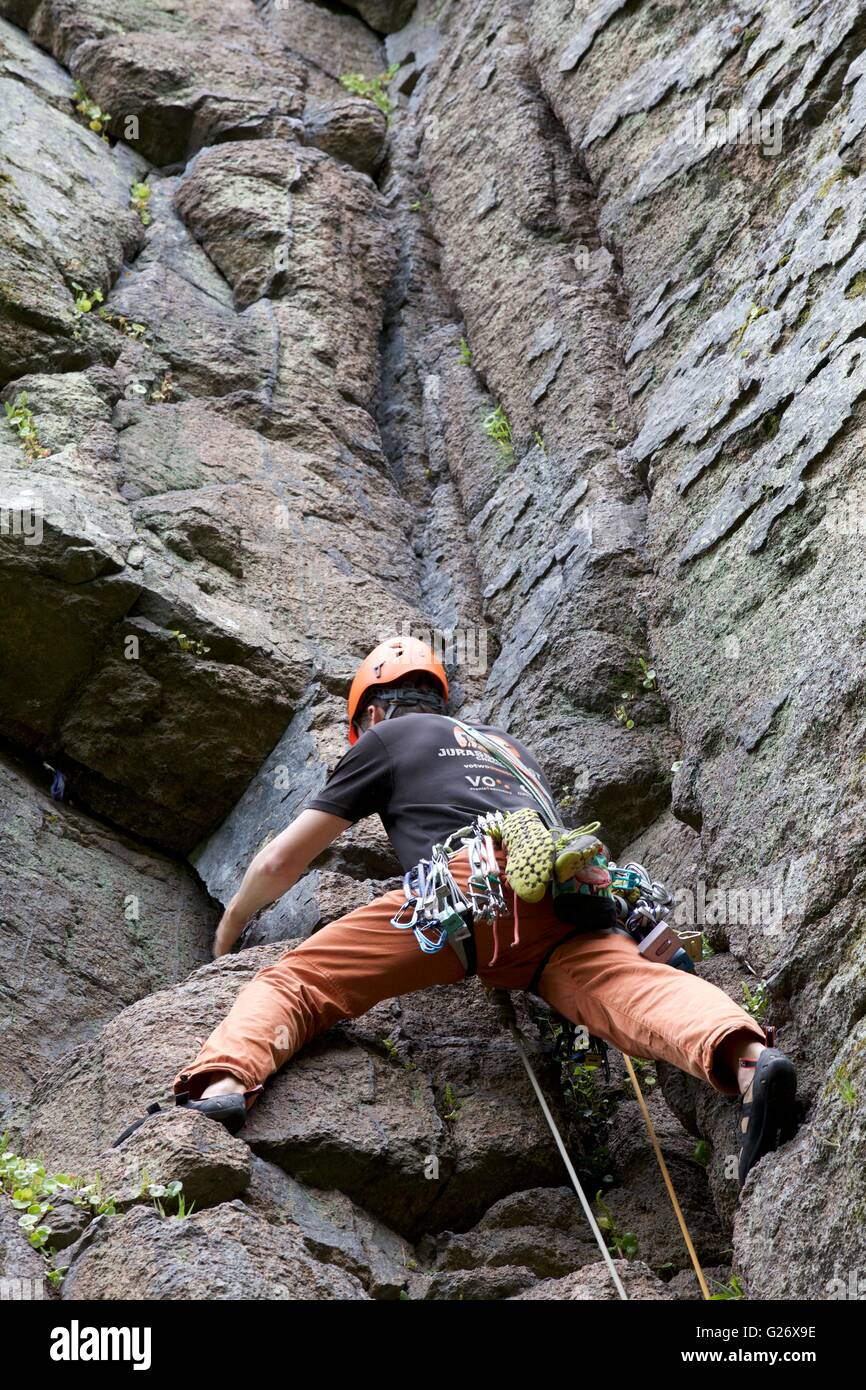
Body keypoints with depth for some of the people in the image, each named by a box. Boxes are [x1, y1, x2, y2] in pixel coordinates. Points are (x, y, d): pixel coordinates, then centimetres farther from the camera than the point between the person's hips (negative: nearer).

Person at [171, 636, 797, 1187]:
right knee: (633, 984, -20)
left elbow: (281, 862, 30)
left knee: (291, 982, -1)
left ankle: (223, 1084, -30)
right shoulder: (512, 745, 43)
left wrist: (227, 932, 47)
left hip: (469, 879, -4)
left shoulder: (386, 737, 29)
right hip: (563, 898, 4)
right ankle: (748, 1059, -51)